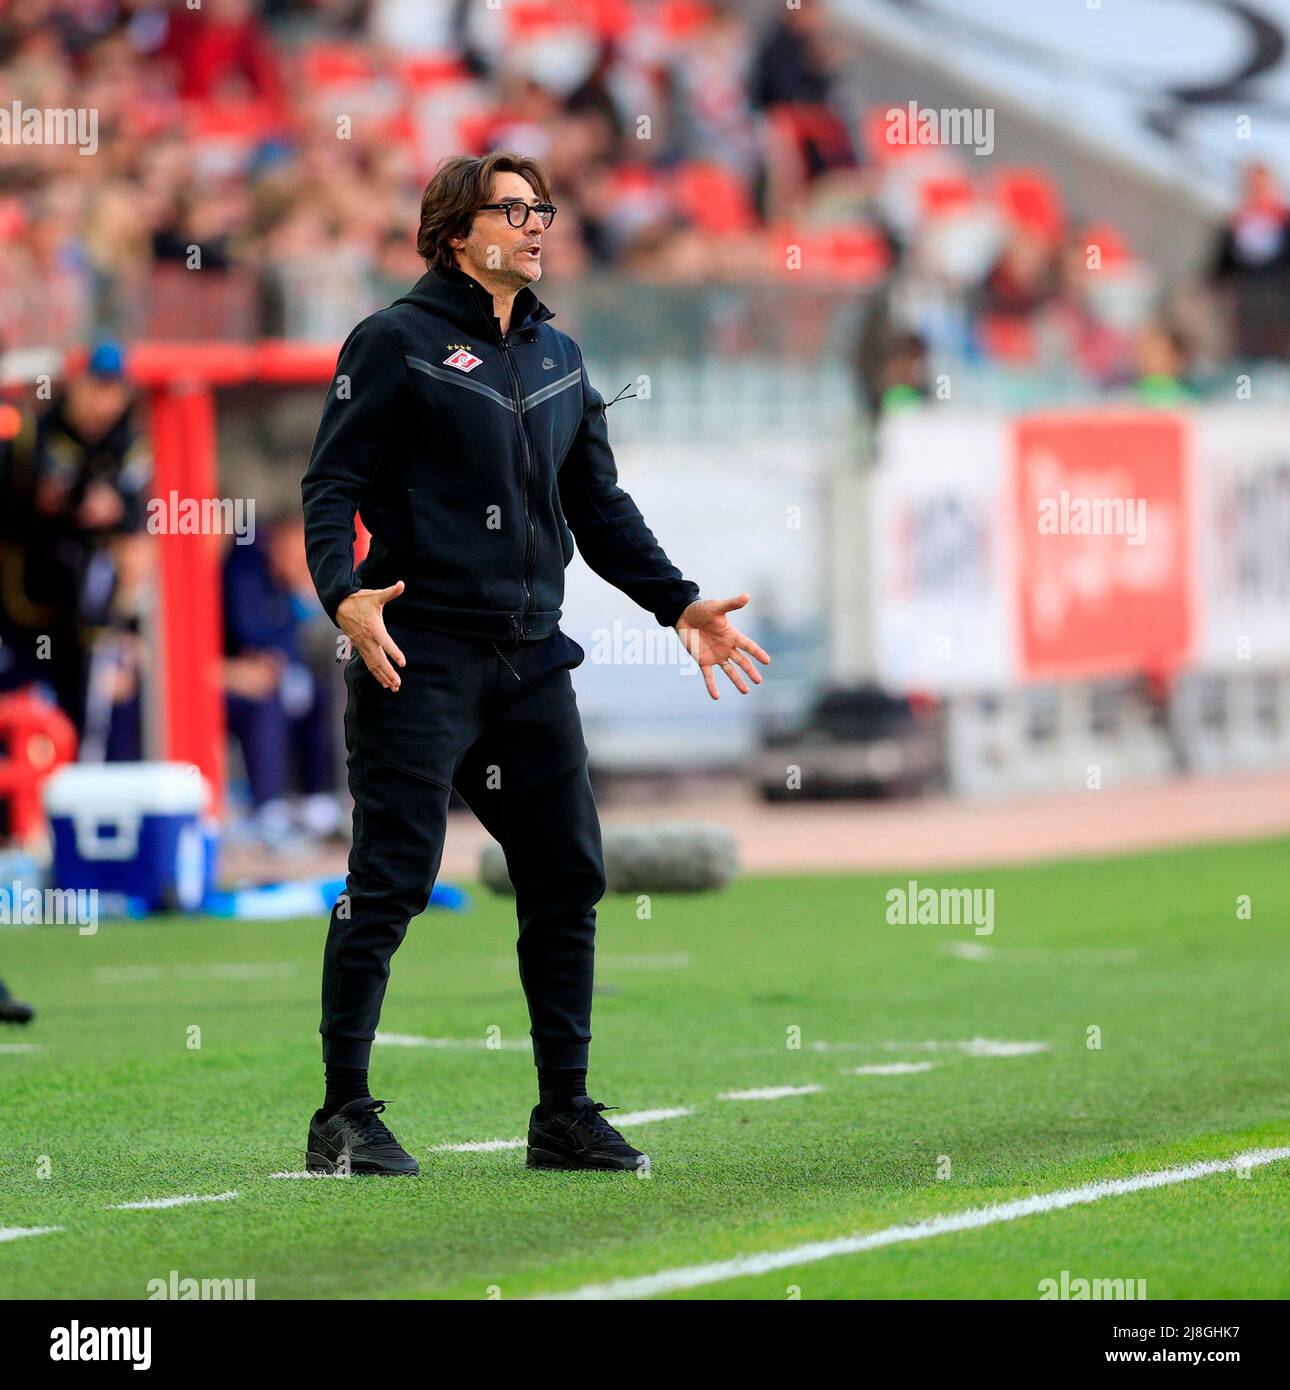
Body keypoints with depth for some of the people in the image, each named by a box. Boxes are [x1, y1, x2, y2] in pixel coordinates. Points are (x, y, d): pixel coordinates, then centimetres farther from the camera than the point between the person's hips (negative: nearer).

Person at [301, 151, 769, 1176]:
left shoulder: (559, 358, 17)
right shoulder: (397, 343, -2)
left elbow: (600, 507, 23)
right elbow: (333, 486, -7)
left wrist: (680, 604, 14)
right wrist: (346, 595, -23)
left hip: (533, 659, 6)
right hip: (420, 656, -6)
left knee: (569, 880, 5)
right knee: (391, 882, -6)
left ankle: (565, 1112, 14)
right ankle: (346, 1118, 1)